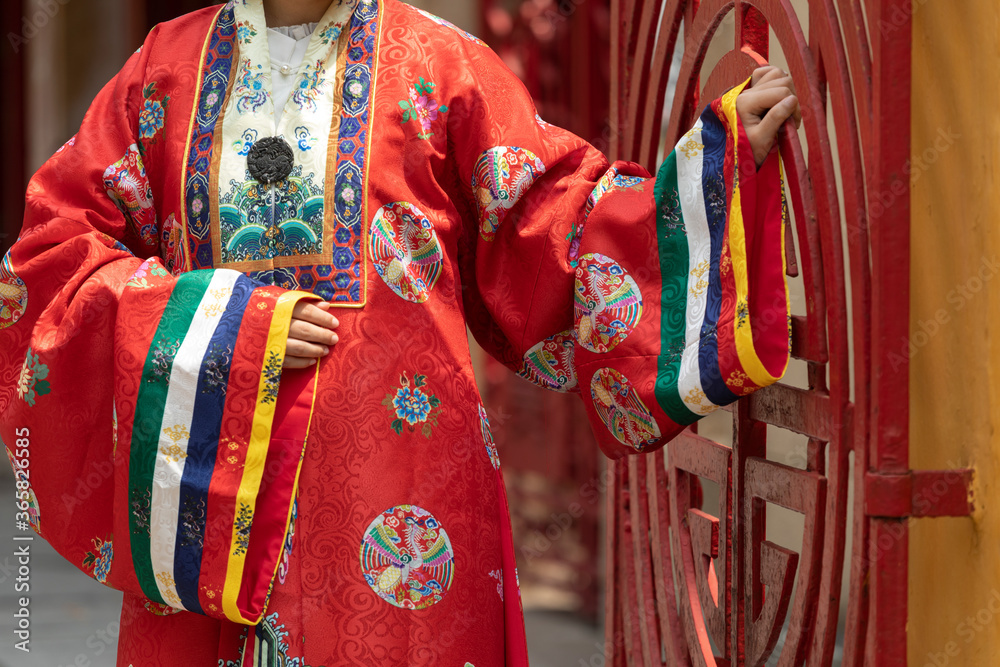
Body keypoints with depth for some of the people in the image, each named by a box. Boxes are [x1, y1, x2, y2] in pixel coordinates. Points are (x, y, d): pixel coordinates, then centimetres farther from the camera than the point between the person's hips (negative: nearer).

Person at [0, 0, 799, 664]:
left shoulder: (439, 66, 6)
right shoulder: (165, 70, 9)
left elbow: (555, 229, 5)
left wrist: (724, 153, -3)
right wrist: (227, 329, -7)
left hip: (395, 474, -1)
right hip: (204, 486, 1)